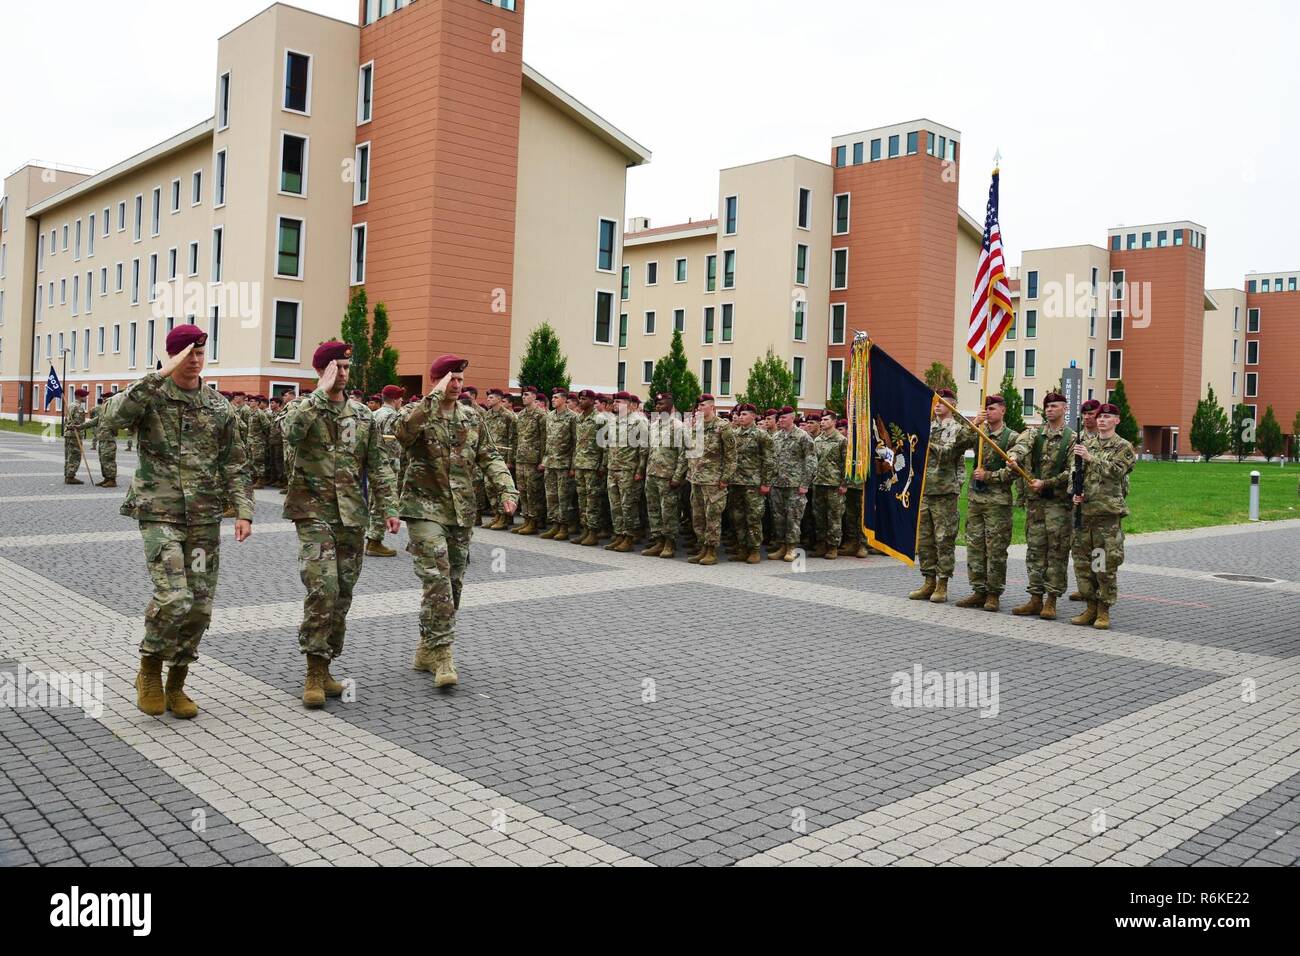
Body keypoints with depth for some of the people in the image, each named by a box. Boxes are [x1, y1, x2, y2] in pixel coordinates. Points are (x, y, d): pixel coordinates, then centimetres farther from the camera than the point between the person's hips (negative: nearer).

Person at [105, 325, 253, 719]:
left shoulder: (219, 406, 9)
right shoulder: (151, 394, -1)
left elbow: (235, 465, 10)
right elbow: (116, 415, -24)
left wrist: (243, 511, 0)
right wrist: (160, 375, -25)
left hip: (206, 519, 4)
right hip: (160, 515, -4)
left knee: (200, 606, 4)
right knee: (173, 599, -17)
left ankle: (176, 685, 21)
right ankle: (149, 671, 10)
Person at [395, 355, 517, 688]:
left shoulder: (472, 418, 10)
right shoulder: (419, 414, -5)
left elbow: (489, 457, 10)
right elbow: (404, 434, -28)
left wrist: (506, 489, -5)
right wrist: (433, 399, -30)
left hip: (462, 512, 6)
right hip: (426, 508, -5)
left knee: (453, 581, 9)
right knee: (437, 577, -16)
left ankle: (427, 650, 23)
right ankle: (441, 652, -12)